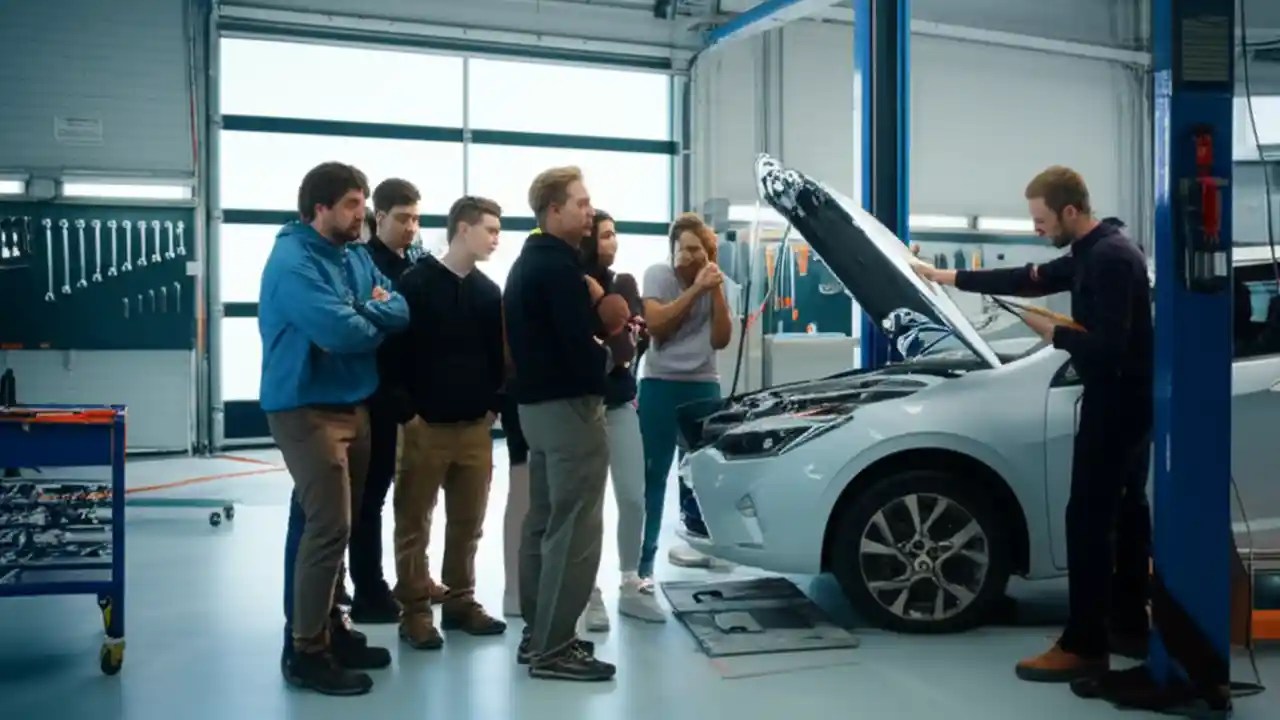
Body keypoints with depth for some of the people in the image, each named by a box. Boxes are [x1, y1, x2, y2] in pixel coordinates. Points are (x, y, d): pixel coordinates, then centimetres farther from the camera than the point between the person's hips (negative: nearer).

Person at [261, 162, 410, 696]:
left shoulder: (356, 256, 12)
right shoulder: (293, 261, -16)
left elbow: (401, 312, 4)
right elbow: (340, 331, -26)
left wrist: (367, 311, -14)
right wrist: (375, 318, -6)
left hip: (353, 405, 9)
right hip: (307, 408, -9)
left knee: (337, 524, 15)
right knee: (327, 526, -10)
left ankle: (328, 626, 27)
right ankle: (306, 651, 0)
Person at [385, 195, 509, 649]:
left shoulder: (489, 291, 12)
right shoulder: (416, 282, -6)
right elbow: (397, 349, -10)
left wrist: (494, 404, 8)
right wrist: (406, 410, -13)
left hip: (475, 424, 6)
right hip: (425, 423, -5)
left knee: (468, 522, 11)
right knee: (414, 522, 3)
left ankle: (460, 602, 24)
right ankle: (415, 610, 12)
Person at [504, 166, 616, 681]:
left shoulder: (528, 261, 17)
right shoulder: (559, 265, -16)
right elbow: (579, 345, -23)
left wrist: (599, 340, 6)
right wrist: (607, 357, -3)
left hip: (535, 402, 11)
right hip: (567, 404, -11)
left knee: (542, 522, 15)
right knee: (574, 529, -7)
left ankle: (537, 634, 23)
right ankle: (553, 648, -2)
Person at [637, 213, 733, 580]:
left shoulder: (716, 283, 7)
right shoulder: (658, 275, -3)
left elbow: (720, 339, 1)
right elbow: (656, 324, -16)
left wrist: (716, 291, -8)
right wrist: (695, 290, -18)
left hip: (704, 385, 3)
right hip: (661, 384, -3)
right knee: (653, 473, -5)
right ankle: (643, 558, 0)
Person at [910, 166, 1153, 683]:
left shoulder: (1111, 258, -22)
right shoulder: (1093, 253, 11)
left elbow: (1107, 346, -27)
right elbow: (1029, 280, 19)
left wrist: (1051, 333, -11)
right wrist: (947, 277, 20)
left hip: (1116, 402, -11)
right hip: (1127, 401, 11)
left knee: (1088, 521, -7)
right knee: (1125, 512, 16)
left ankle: (1084, 647, -2)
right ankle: (1130, 627, 27)